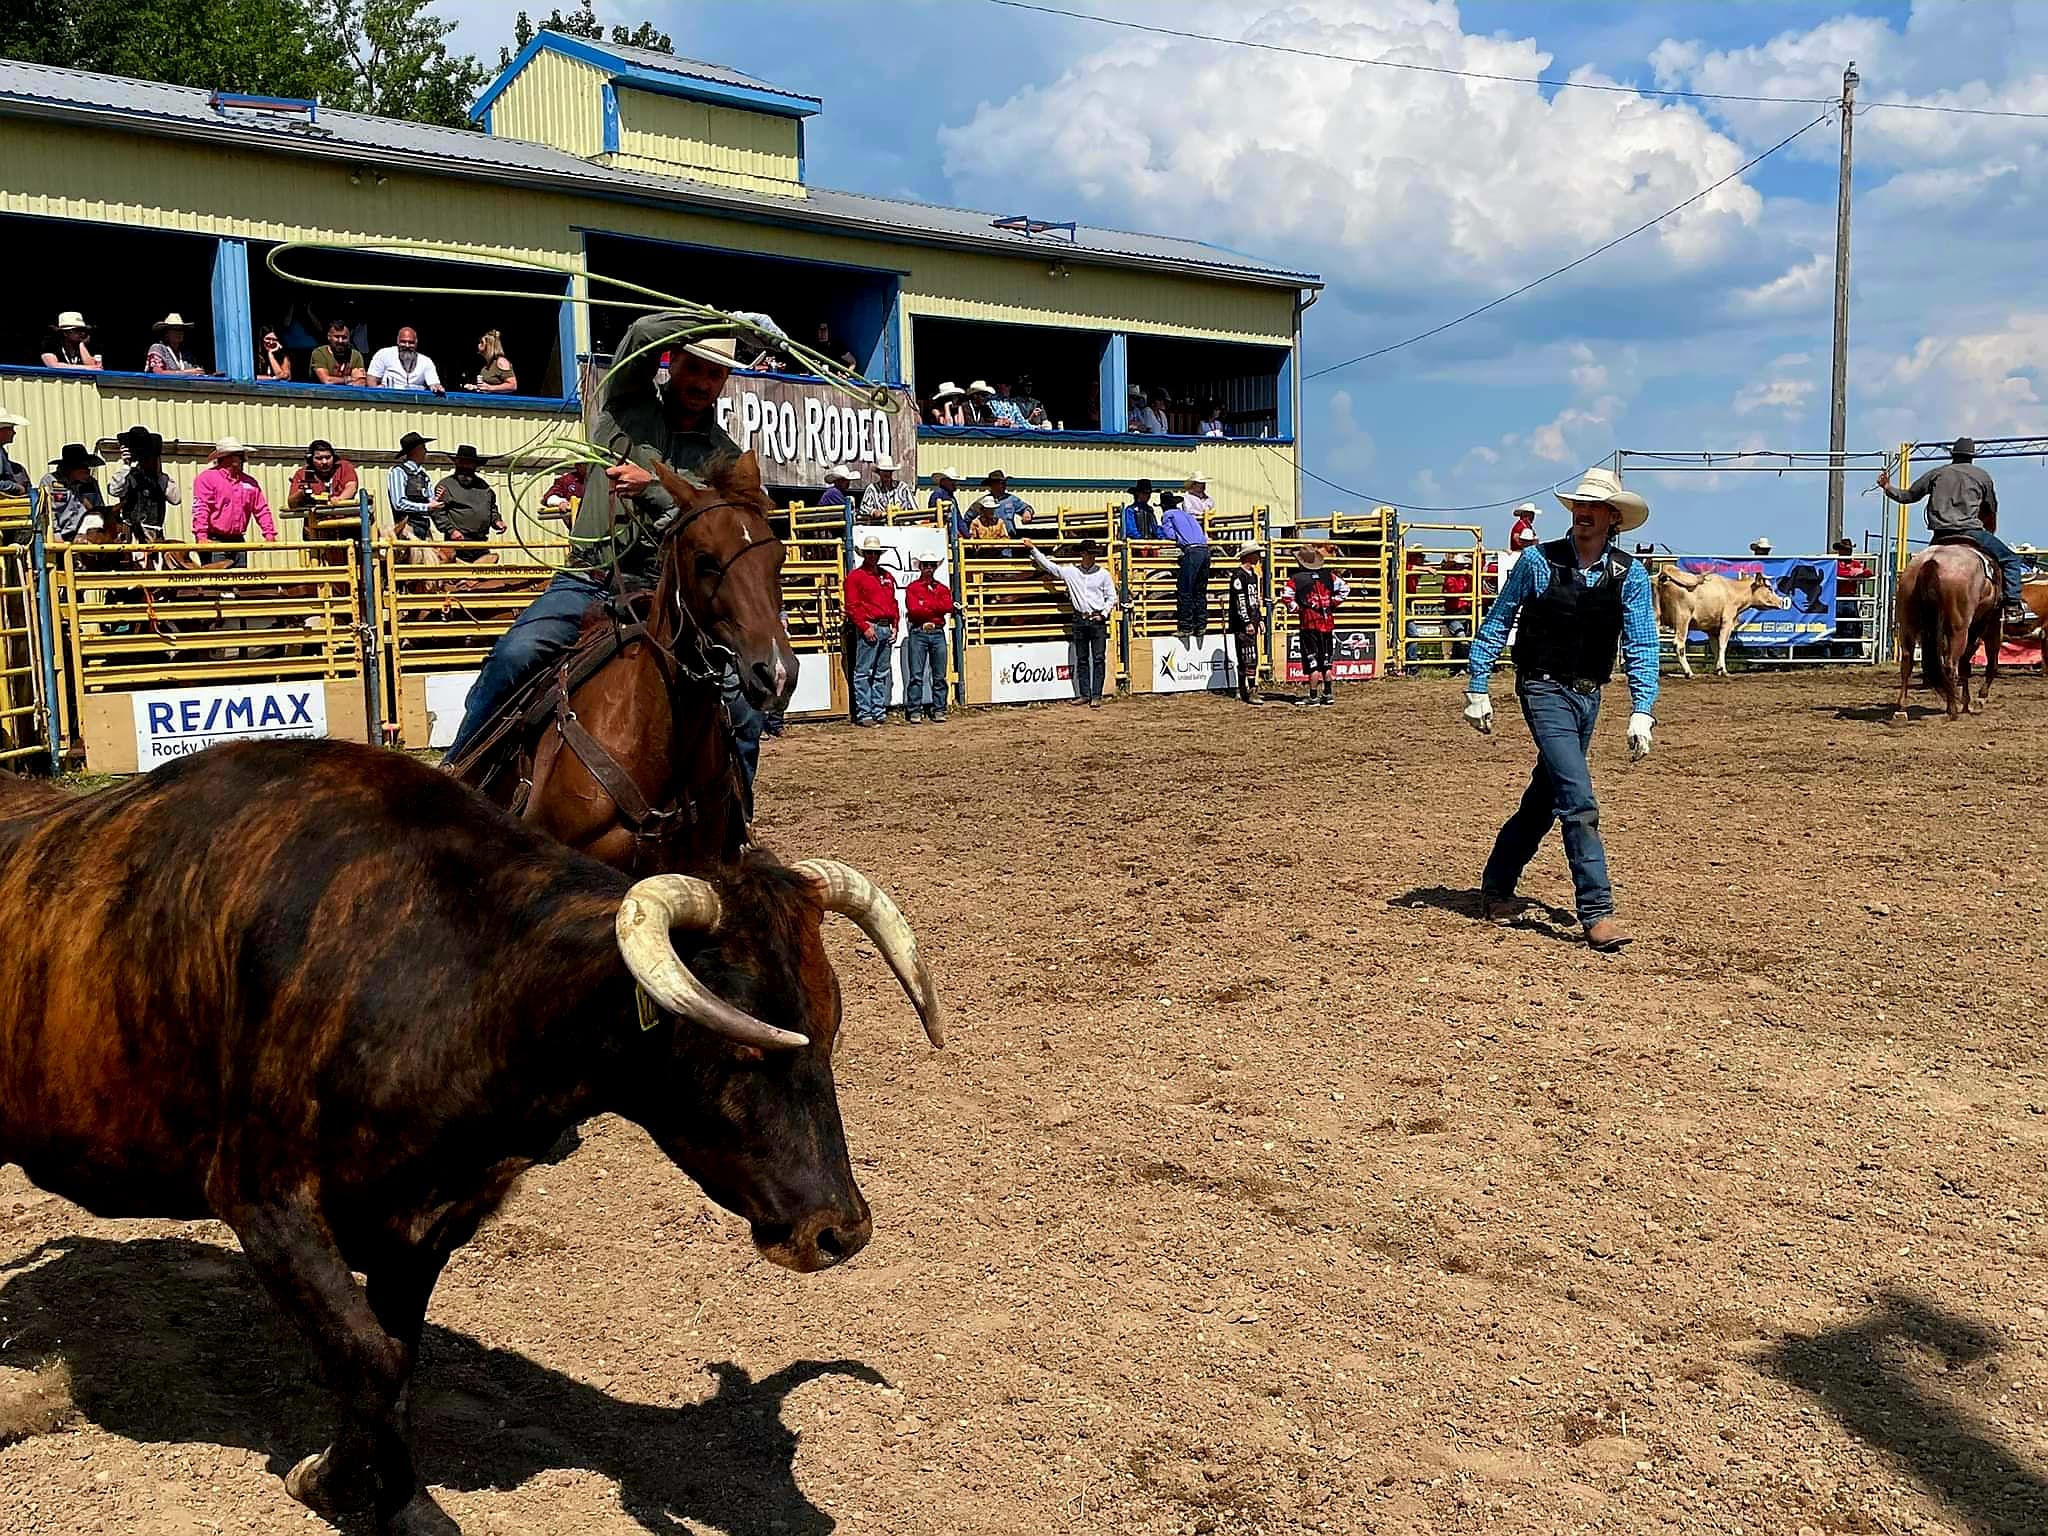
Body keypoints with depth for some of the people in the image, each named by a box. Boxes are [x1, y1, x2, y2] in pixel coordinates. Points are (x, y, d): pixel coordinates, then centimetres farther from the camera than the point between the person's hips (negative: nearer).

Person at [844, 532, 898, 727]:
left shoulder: (887, 576, 19)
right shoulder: (855, 576, -1)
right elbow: (852, 606, -7)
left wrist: (894, 627, 10)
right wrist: (865, 627, -14)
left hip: (886, 629, 7)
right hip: (868, 628, -7)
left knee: (882, 673, 9)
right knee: (864, 672, -6)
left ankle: (879, 711, 14)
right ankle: (863, 713, -6)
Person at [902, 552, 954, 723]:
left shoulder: (943, 588, 16)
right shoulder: (912, 588, 7)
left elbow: (948, 607, -3)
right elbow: (913, 609, -10)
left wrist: (925, 605, -7)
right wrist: (936, 608, -5)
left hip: (938, 633, 3)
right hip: (918, 633, -3)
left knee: (939, 675, 3)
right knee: (916, 675, -5)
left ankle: (938, 711, 7)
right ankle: (913, 711, -3)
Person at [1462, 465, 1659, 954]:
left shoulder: (1631, 575, -2)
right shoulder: (1538, 562, -8)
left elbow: (1641, 648, -4)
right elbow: (1496, 624, 1)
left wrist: (1642, 712, -14)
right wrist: (1477, 691, 0)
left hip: (1589, 695, 4)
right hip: (1544, 690, -4)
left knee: (1545, 796, 14)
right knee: (1578, 798, -14)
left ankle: (1496, 885, 33)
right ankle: (1596, 912, -11)